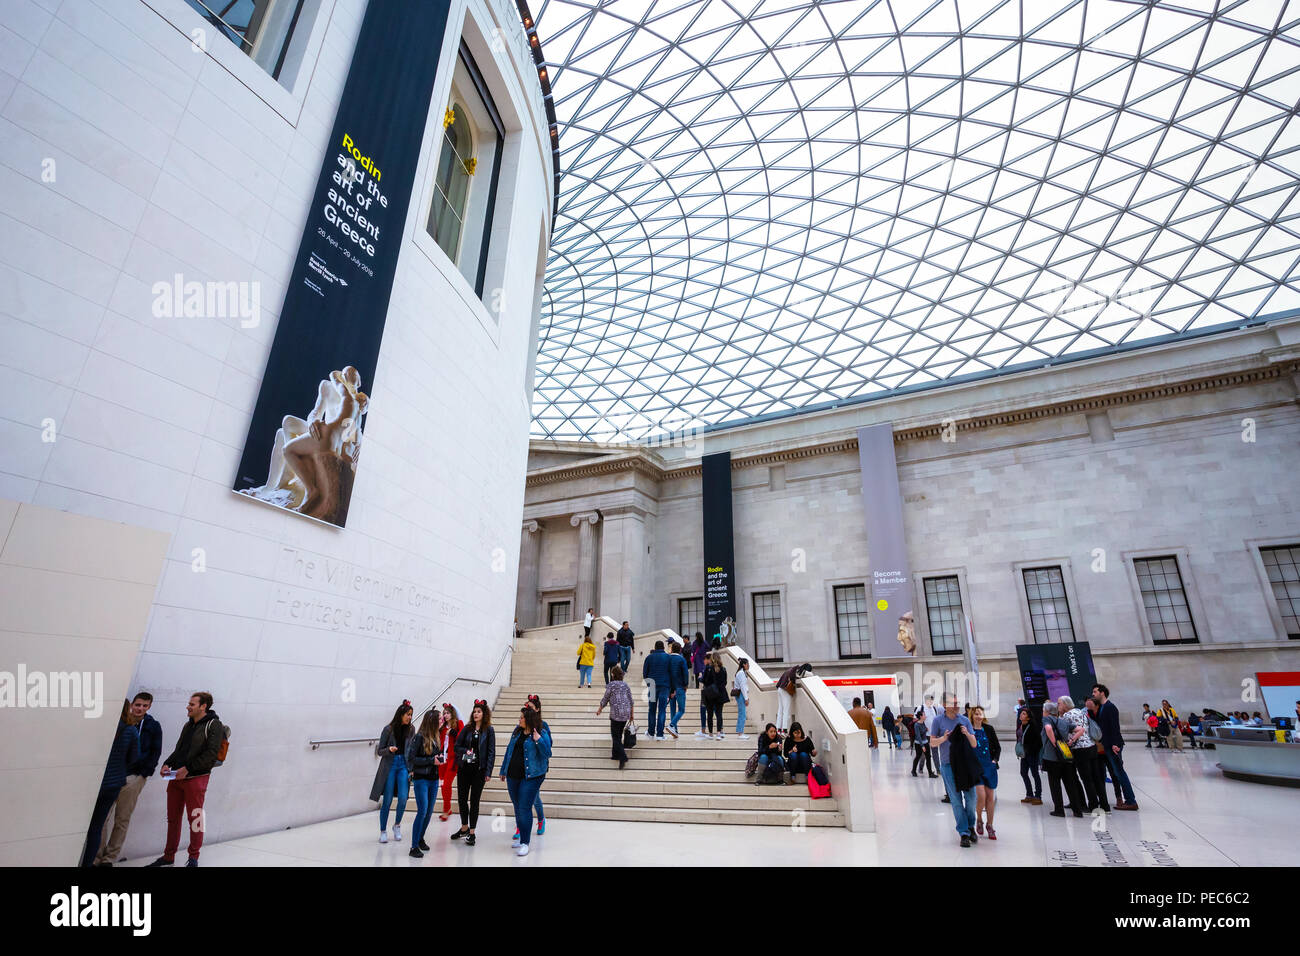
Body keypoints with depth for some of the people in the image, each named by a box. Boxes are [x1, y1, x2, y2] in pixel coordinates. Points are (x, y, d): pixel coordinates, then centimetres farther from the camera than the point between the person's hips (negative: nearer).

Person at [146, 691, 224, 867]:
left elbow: (211, 755, -16)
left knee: (194, 819, 0)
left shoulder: (214, 725, -10)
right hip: (176, 778, 7)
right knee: (173, 818, 13)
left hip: (196, 778, -7)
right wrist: (167, 764, 4)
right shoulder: (188, 725, 16)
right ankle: (169, 856, 27)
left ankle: (194, 857, 14)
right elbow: (178, 750, 22)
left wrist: (187, 768, -18)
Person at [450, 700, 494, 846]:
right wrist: (466, 751, -12)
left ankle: (471, 833, 15)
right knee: (461, 798, 11)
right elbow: (457, 746, 8)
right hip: (464, 768, 4)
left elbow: (491, 752, -5)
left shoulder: (489, 730, -4)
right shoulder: (467, 728, 5)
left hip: (479, 769, -4)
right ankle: (464, 827, 31)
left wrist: (488, 772, -11)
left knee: (474, 801, 3)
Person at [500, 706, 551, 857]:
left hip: (531, 776, -7)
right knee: (517, 807, 16)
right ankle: (522, 836, 32)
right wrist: (504, 770, 19)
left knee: (524, 808, -7)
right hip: (513, 776, 7)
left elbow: (547, 754, -15)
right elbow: (509, 750, 16)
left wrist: (538, 740, -28)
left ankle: (525, 843, 4)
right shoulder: (517, 731, 8)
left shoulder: (541, 734, -10)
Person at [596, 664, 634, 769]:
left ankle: (623, 758, -13)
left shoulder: (611, 685, -7)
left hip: (616, 714, -6)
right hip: (626, 713, 6)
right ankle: (616, 754, 27)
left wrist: (599, 709, 15)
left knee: (616, 736, -1)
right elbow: (631, 701, 10)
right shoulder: (626, 685, 9)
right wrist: (631, 714, 19)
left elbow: (605, 700, -1)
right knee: (619, 734, 20)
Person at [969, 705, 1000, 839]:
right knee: (981, 796, -11)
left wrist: (995, 760, 0)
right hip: (975, 767, -3)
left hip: (989, 766, 3)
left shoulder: (989, 729, 4)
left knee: (990, 797, 7)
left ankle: (989, 825, 22)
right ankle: (979, 820, 15)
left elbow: (997, 747, 12)